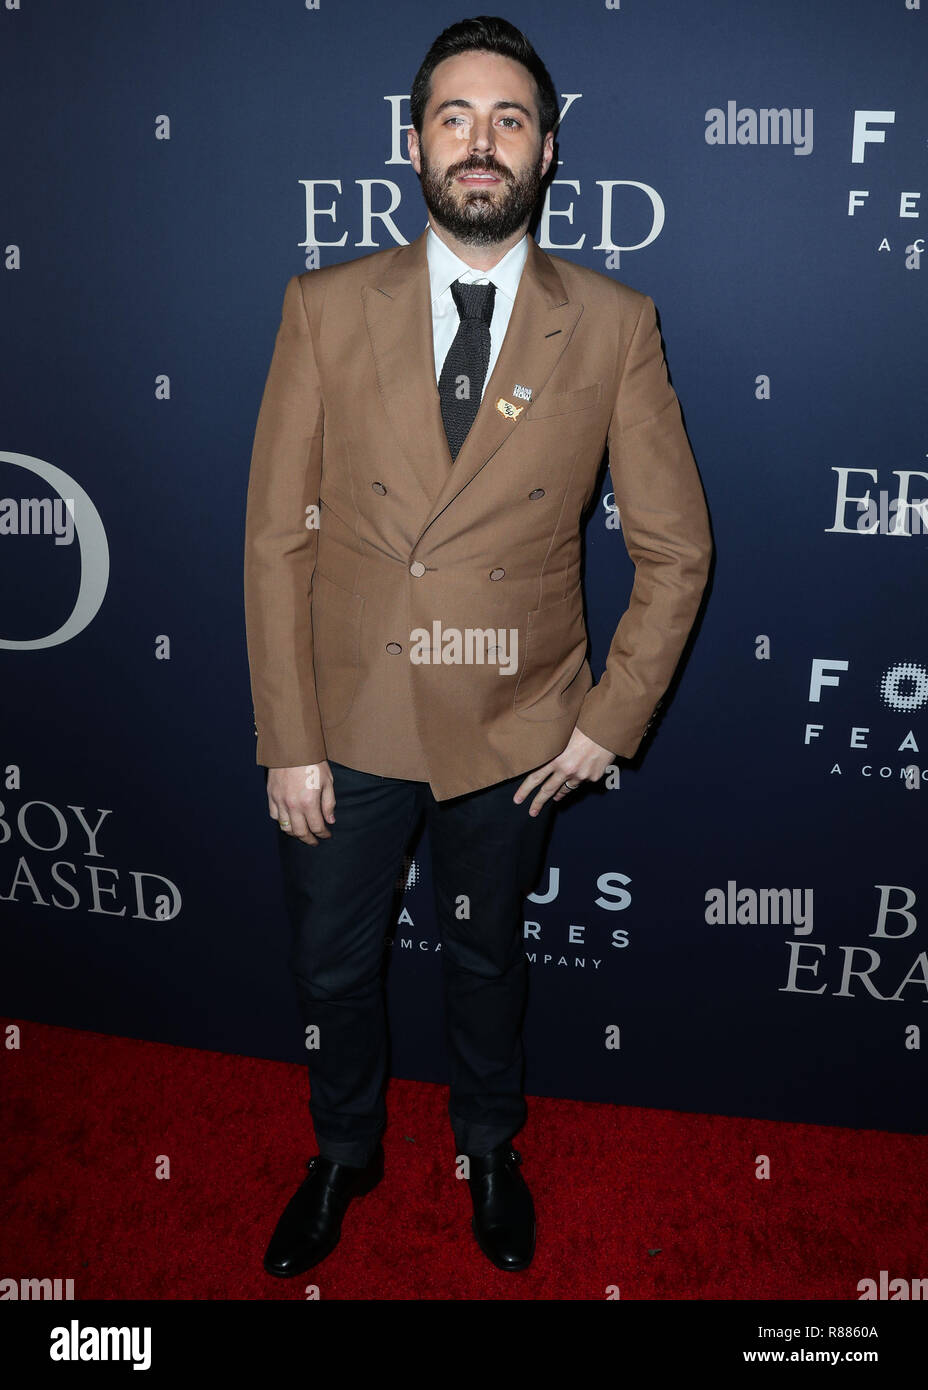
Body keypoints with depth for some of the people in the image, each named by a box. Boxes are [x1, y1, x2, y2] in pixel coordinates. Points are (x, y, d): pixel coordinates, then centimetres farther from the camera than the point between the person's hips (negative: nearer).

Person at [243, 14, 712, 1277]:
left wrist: (611, 720, -6)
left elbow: (676, 548, -2)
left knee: (487, 956, 21)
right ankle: (345, 1154, 47)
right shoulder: (326, 309, -5)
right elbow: (277, 536, -5)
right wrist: (289, 740, -8)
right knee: (332, 964, 17)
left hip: (513, 731, 0)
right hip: (348, 722, 1)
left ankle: (489, 1147, 49)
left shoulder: (615, 327, -6)